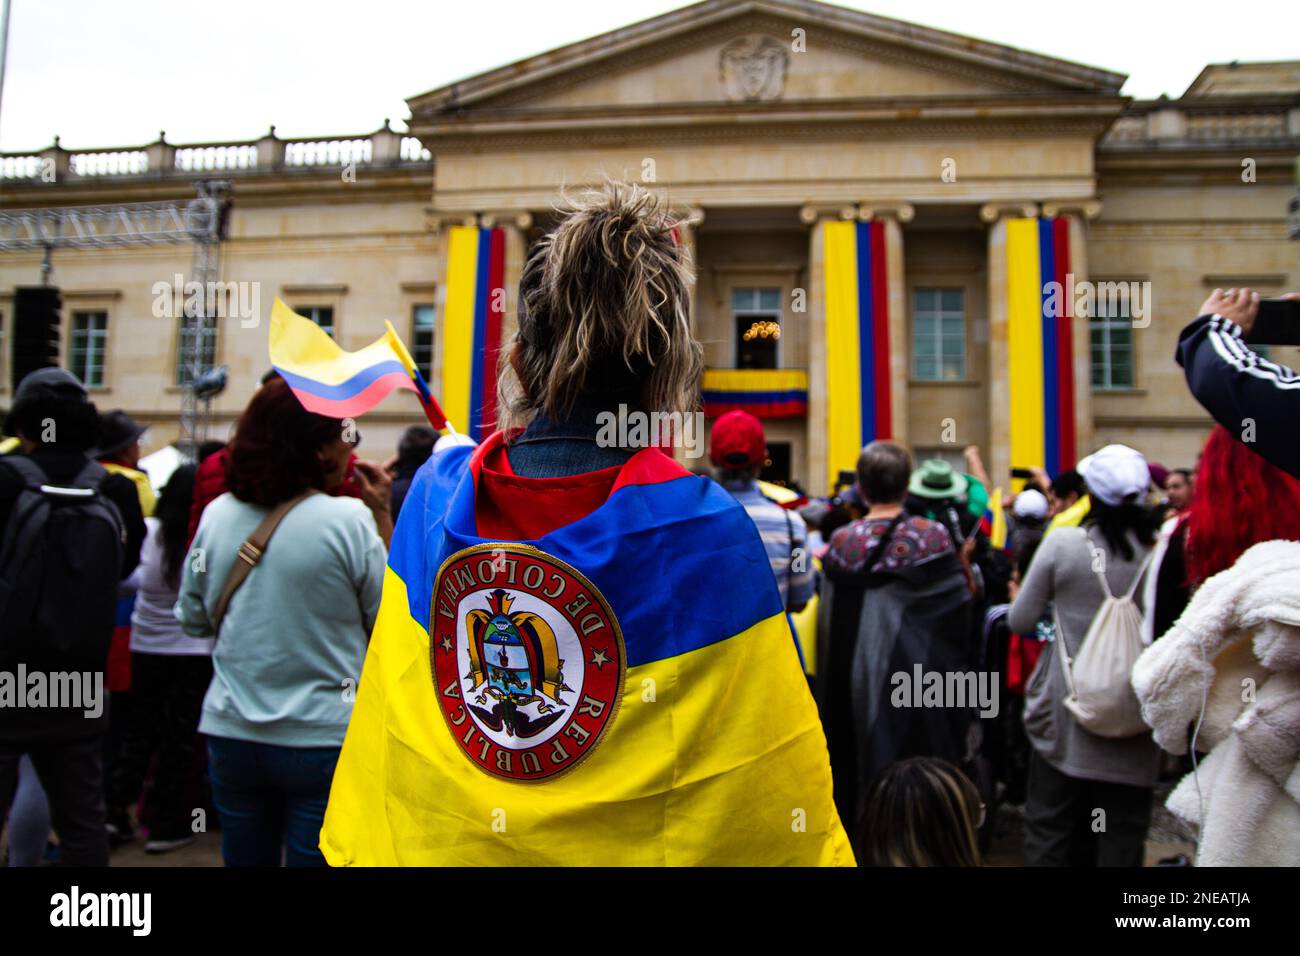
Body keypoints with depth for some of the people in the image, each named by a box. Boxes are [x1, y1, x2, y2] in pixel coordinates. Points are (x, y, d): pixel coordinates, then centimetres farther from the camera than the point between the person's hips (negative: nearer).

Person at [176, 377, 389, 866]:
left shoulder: (217, 514, -2)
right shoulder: (349, 519, -16)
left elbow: (193, 620, 9)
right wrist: (382, 516, -3)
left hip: (231, 733, 5)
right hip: (323, 740, -4)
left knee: (244, 858, 21)